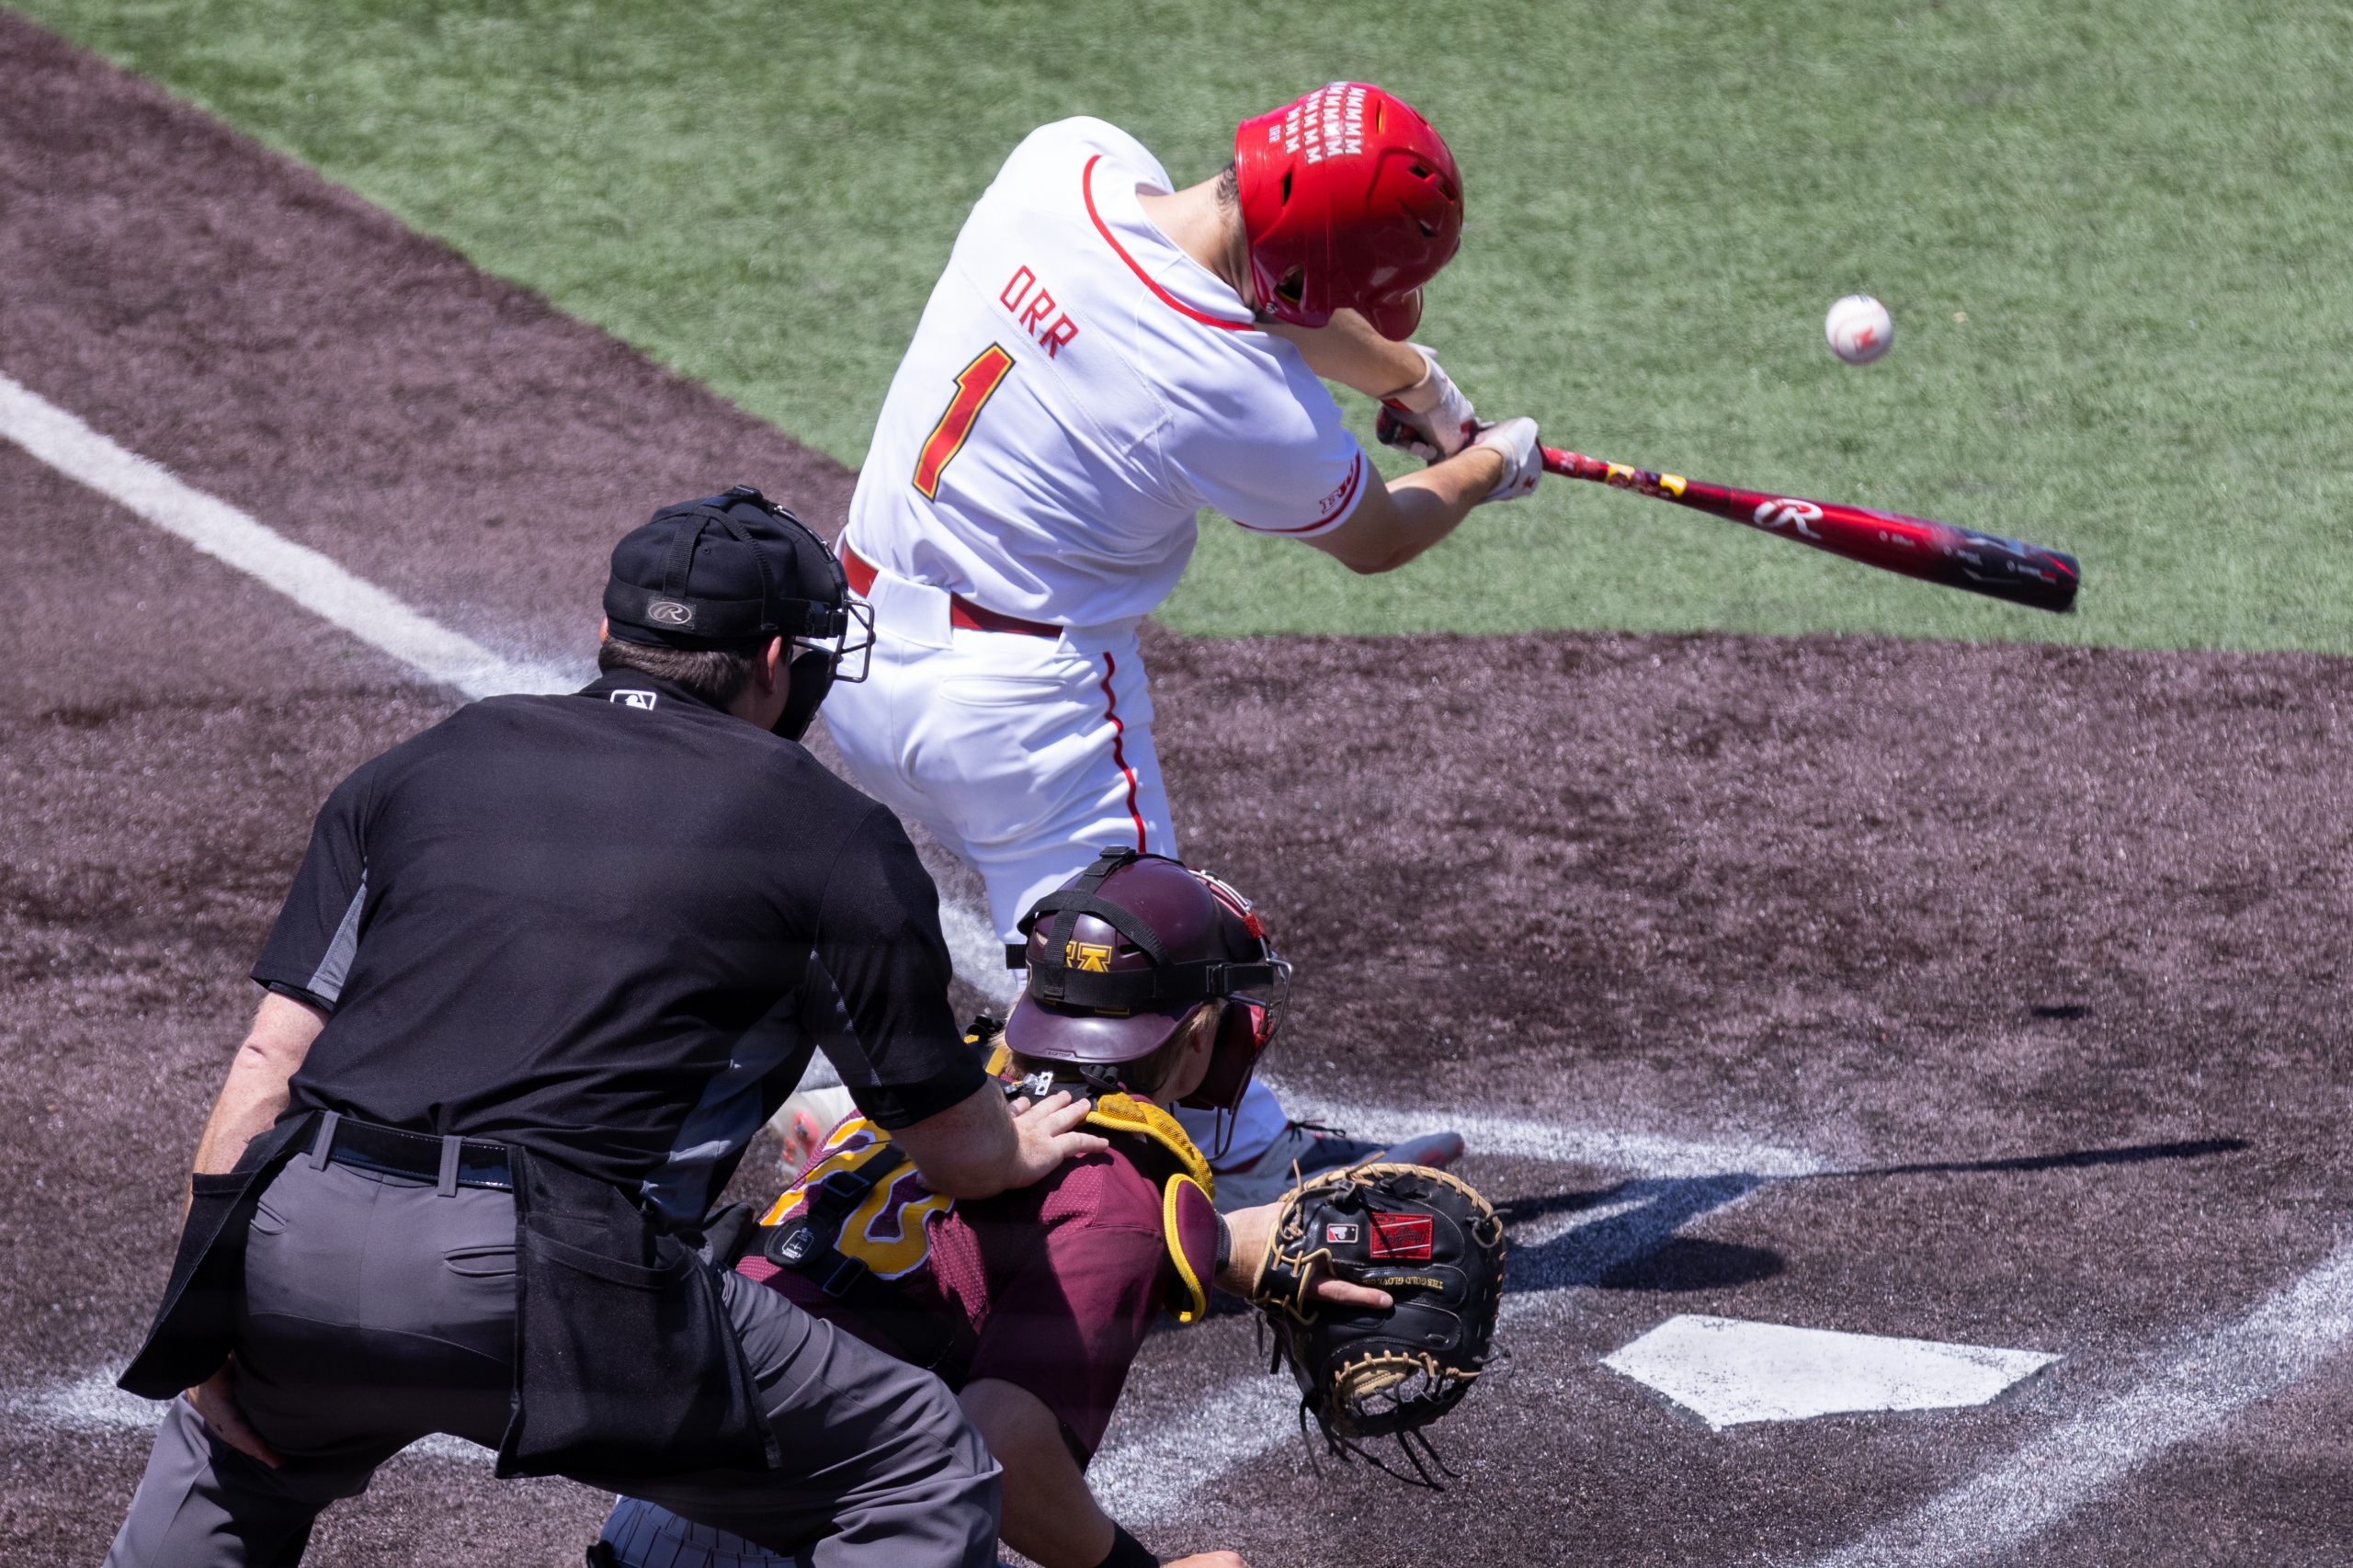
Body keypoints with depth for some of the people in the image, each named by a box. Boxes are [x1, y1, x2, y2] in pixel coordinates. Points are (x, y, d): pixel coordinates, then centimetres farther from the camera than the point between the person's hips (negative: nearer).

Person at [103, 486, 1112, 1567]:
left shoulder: (428, 762, 20)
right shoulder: (829, 834, 10)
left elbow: (272, 1054, 13)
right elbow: (956, 1151, 17)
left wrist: (205, 1311, 15)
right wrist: (1019, 1152, 40)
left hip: (299, 1250, 5)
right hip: (551, 1283, -5)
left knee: (241, 1432, 38)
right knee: (925, 1479, 9)